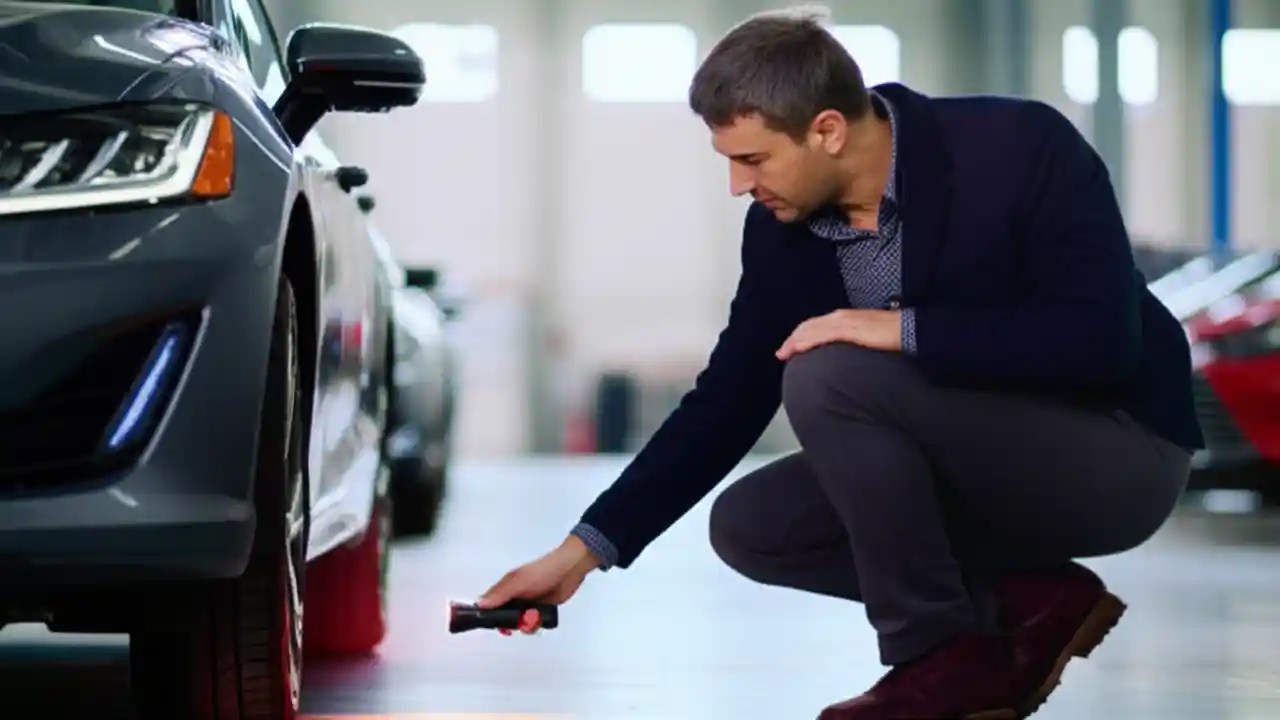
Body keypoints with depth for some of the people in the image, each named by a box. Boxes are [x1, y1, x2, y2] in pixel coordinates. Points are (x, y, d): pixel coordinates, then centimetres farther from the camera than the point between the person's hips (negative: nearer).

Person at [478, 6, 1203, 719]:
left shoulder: (1021, 146, -23)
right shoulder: (785, 225, -5)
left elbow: (1098, 339, -32)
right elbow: (728, 402, 0)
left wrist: (902, 329, -33)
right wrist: (588, 546, -7)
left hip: (1115, 455, -8)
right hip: (990, 463, 8)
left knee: (832, 376, -25)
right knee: (749, 525, -1)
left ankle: (943, 658, -12)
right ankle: (1026, 604, 1)